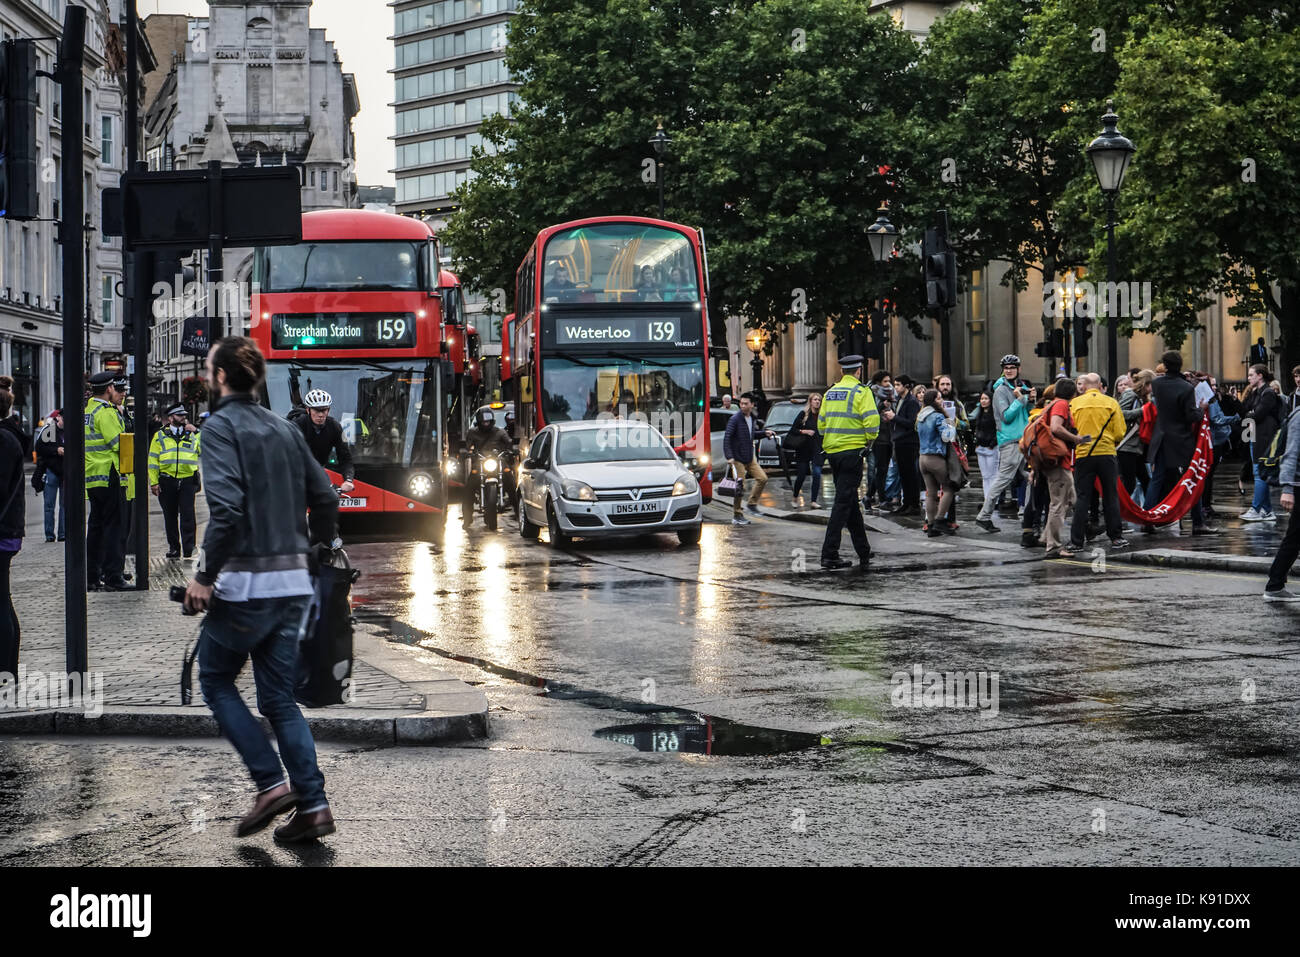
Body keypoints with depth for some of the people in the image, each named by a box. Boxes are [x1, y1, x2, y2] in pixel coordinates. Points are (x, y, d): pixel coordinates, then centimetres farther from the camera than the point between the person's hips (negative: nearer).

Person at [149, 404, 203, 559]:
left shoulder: (192, 434, 12)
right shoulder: (160, 436, 8)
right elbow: (153, 460, 6)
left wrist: (196, 432, -2)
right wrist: (153, 482, -1)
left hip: (188, 481, 0)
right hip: (167, 481, 0)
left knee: (188, 516, -7)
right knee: (170, 516, 8)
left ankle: (189, 549, -6)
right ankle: (174, 548, 18)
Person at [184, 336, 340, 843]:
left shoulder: (221, 426, -10)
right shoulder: (284, 429, 10)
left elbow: (226, 507, -22)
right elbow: (325, 497, 12)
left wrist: (205, 576, -15)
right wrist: (317, 547, 27)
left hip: (245, 581, -6)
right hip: (293, 582, 6)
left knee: (215, 681, 13)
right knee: (279, 698, 12)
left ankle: (271, 783, 2)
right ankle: (313, 806, 5)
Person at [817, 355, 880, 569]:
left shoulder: (830, 392, 12)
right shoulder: (860, 391, -8)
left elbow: (821, 422, 14)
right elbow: (872, 419, -17)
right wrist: (869, 440, -2)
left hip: (832, 450, 7)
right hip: (852, 452, -7)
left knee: (850, 501, 15)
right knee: (844, 501, -7)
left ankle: (864, 551, 24)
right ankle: (829, 555, -13)